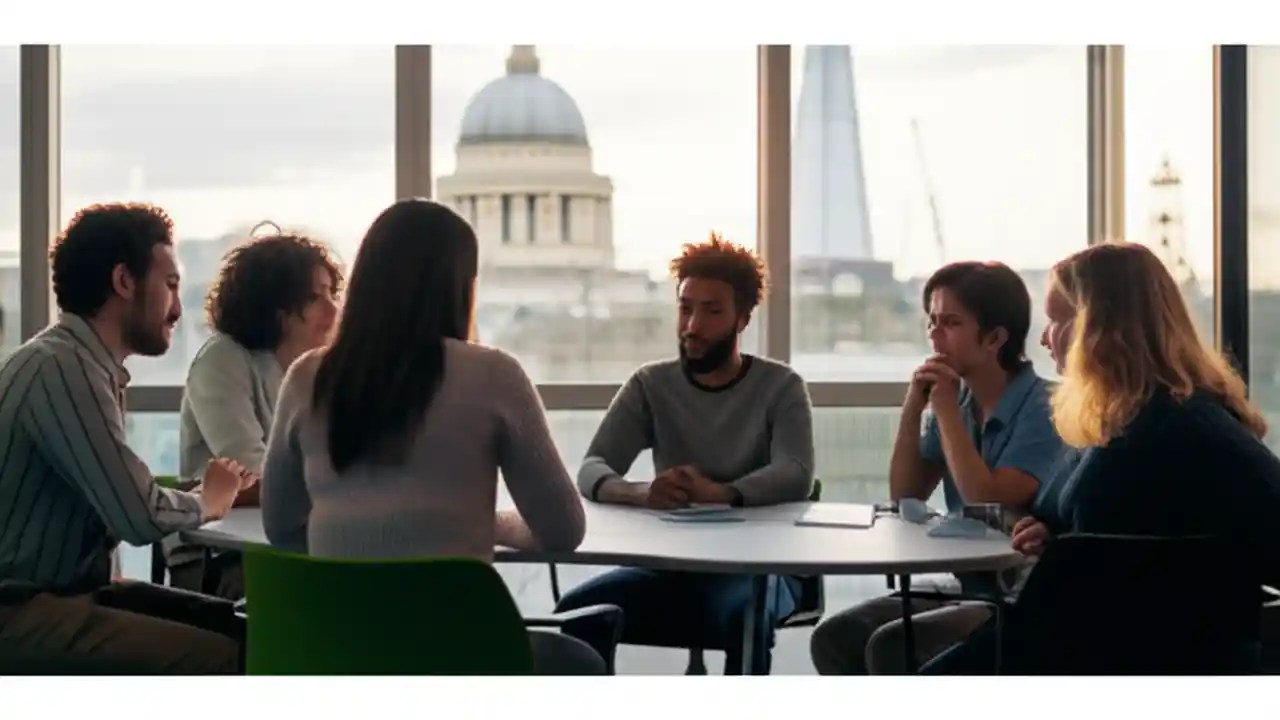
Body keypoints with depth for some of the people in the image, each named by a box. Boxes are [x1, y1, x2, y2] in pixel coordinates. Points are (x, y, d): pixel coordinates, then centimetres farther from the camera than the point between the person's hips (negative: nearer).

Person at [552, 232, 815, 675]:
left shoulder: (781, 387, 2)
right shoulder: (650, 385, 7)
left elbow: (796, 477, -16)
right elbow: (591, 472, -6)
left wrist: (720, 493, -37)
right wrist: (642, 492, -31)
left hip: (757, 565, -2)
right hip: (671, 566, 3)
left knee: (744, 611, -37)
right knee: (578, 608, -25)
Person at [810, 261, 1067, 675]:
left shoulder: (1041, 409, -14)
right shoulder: (958, 401, 7)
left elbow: (989, 505, -23)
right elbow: (904, 499, 9)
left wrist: (946, 410, -17)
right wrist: (913, 408, -4)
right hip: (966, 587, 8)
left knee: (890, 647, -25)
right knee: (834, 639, -9)